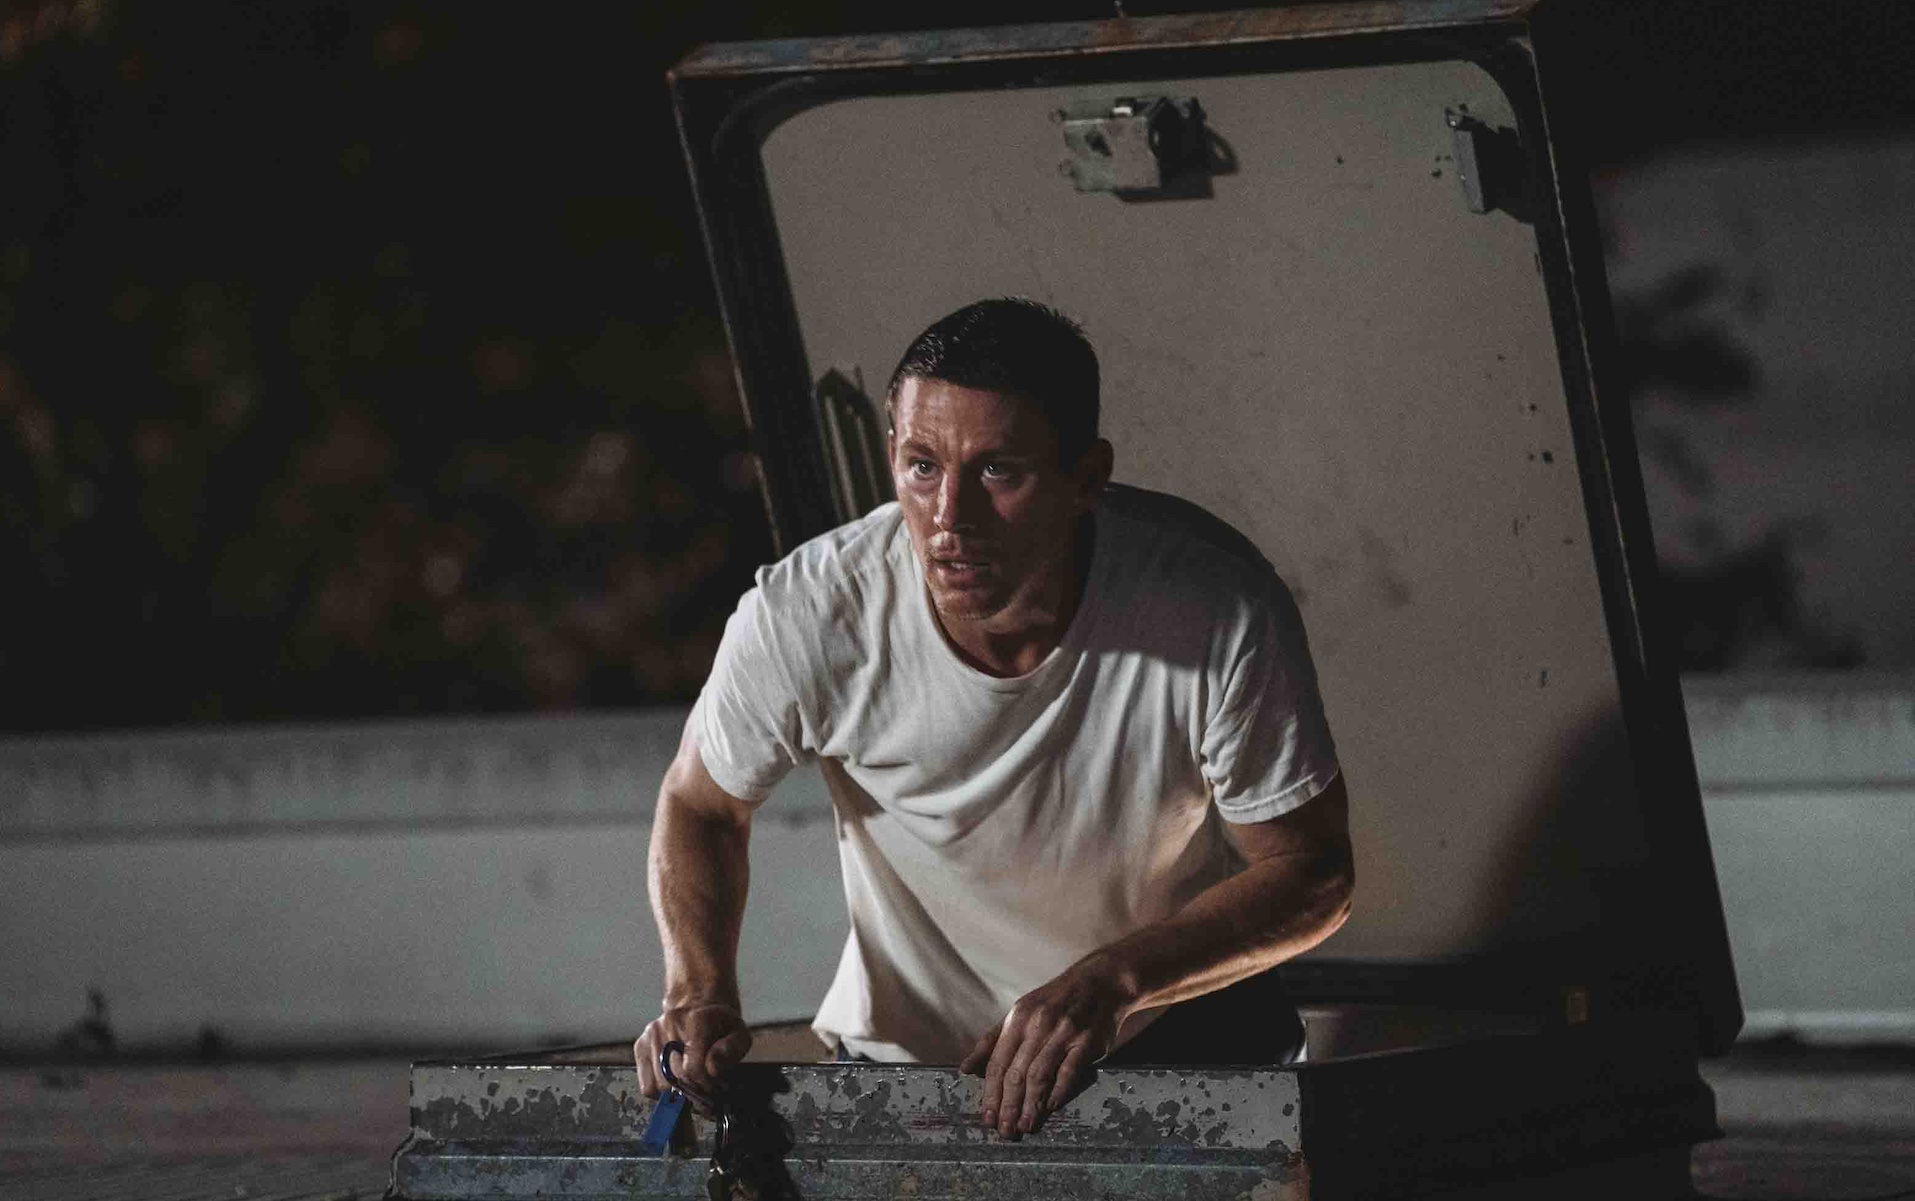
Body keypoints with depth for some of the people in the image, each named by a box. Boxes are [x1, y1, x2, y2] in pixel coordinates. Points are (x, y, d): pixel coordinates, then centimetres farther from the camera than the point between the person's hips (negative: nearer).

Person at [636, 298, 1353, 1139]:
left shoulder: (1218, 610, -26)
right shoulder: (804, 618, -23)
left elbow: (1313, 872, -14)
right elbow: (701, 805, -2)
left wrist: (1110, 981, -30)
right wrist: (698, 996, -20)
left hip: (1178, 1029, 2)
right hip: (904, 1054, -2)